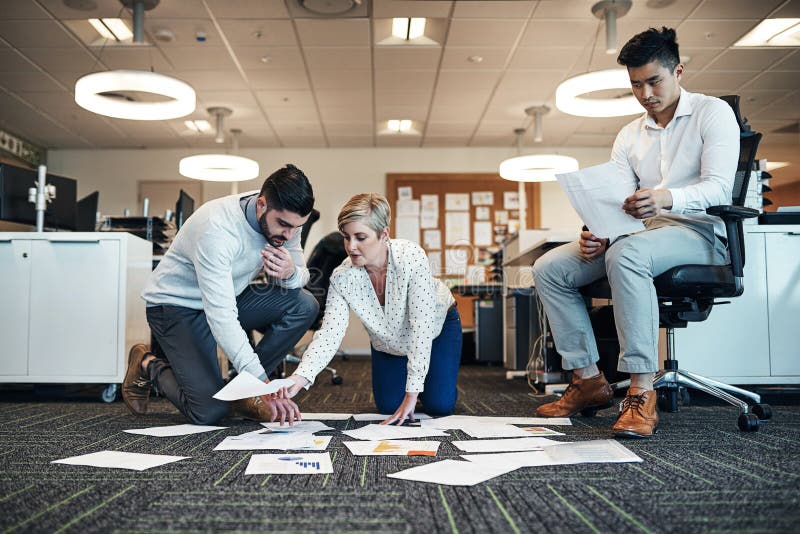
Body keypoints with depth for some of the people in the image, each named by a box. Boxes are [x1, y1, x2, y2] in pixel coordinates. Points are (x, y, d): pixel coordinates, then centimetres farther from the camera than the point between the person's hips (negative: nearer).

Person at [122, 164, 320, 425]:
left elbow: (302, 275, -2)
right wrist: (264, 385, -43)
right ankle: (148, 365, 11)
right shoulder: (217, 229, -35)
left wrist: (290, 272, -30)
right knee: (210, 411, -19)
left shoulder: (284, 218, -13)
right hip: (177, 304, -7)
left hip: (229, 296, 7)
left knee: (304, 305, -17)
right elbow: (221, 317, -39)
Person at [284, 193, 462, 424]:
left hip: (438, 325, -3)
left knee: (439, 405, -8)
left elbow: (422, 326, -37)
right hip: (388, 343, 3)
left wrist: (412, 394, -37)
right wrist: (299, 378, -51)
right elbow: (329, 334, -32)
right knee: (388, 406, -1)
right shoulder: (341, 278, -28)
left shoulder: (411, 257, -38)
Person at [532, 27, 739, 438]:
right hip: (641, 234, 6)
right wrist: (594, 234, -14)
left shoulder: (712, 113, 0)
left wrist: (667, 197, -35)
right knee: (548, 268, -11)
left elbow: (718, 187, -14)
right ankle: (588, 380, -7)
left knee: (625, 255, -39)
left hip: (699, 232, -6)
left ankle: (642, 393, -37)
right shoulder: (630, 136, 17)